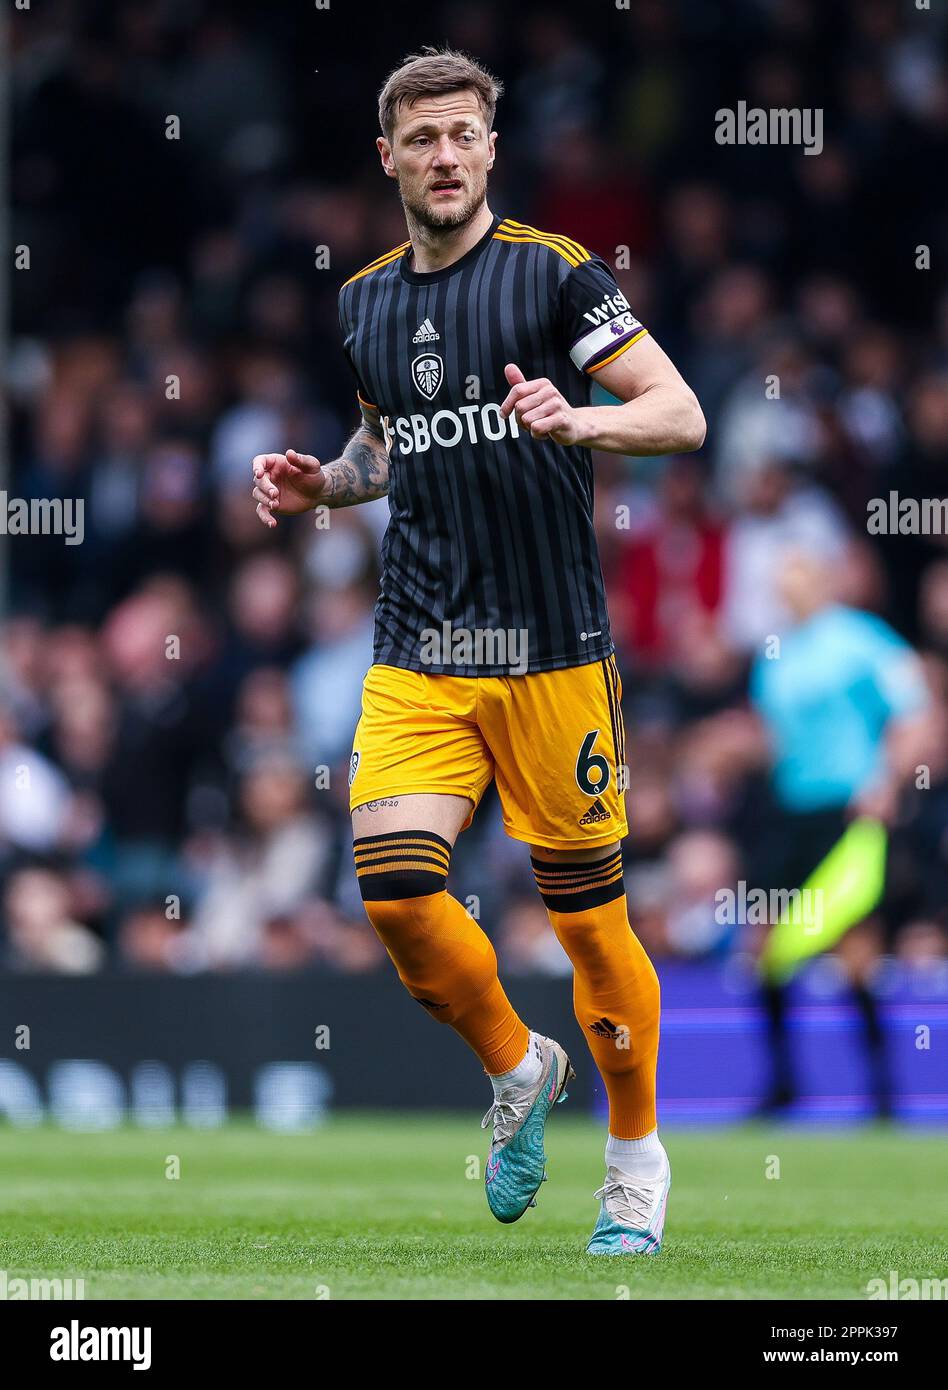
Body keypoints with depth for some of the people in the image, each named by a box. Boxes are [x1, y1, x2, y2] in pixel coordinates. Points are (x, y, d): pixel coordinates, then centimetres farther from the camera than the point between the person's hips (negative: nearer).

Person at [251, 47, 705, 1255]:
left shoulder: (553, 272, -6)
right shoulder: (364, 304, 11)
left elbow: (681, 415, -9)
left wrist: (576, 420, -27)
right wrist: (321, 483, 8)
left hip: (550, 648, -4)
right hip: (415, 652, 4)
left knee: (585, 907, 1)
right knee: (394, 888, -12)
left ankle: (637, 1155, 21)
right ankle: (517, 1071, 16)